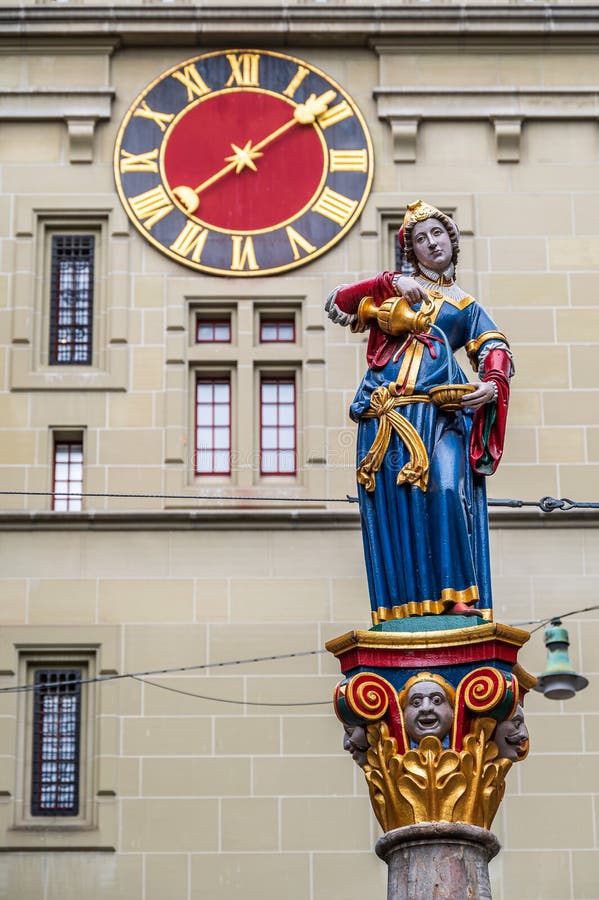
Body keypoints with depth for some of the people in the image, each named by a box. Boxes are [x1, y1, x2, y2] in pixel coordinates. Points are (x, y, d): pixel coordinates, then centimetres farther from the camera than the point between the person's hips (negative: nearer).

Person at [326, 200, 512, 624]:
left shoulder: (466, 306, 26)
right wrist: (392, 285, -4)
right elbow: (337, 305, 8)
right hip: (388, 411, 0)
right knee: (395, 503, -10)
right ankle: (405, 604, -10)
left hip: (441, 410, 0)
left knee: (446, 490, -21)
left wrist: (492, 384, -11)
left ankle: (458, 595, -20)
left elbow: (495, 351, 11)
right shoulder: (393, 287, 23)